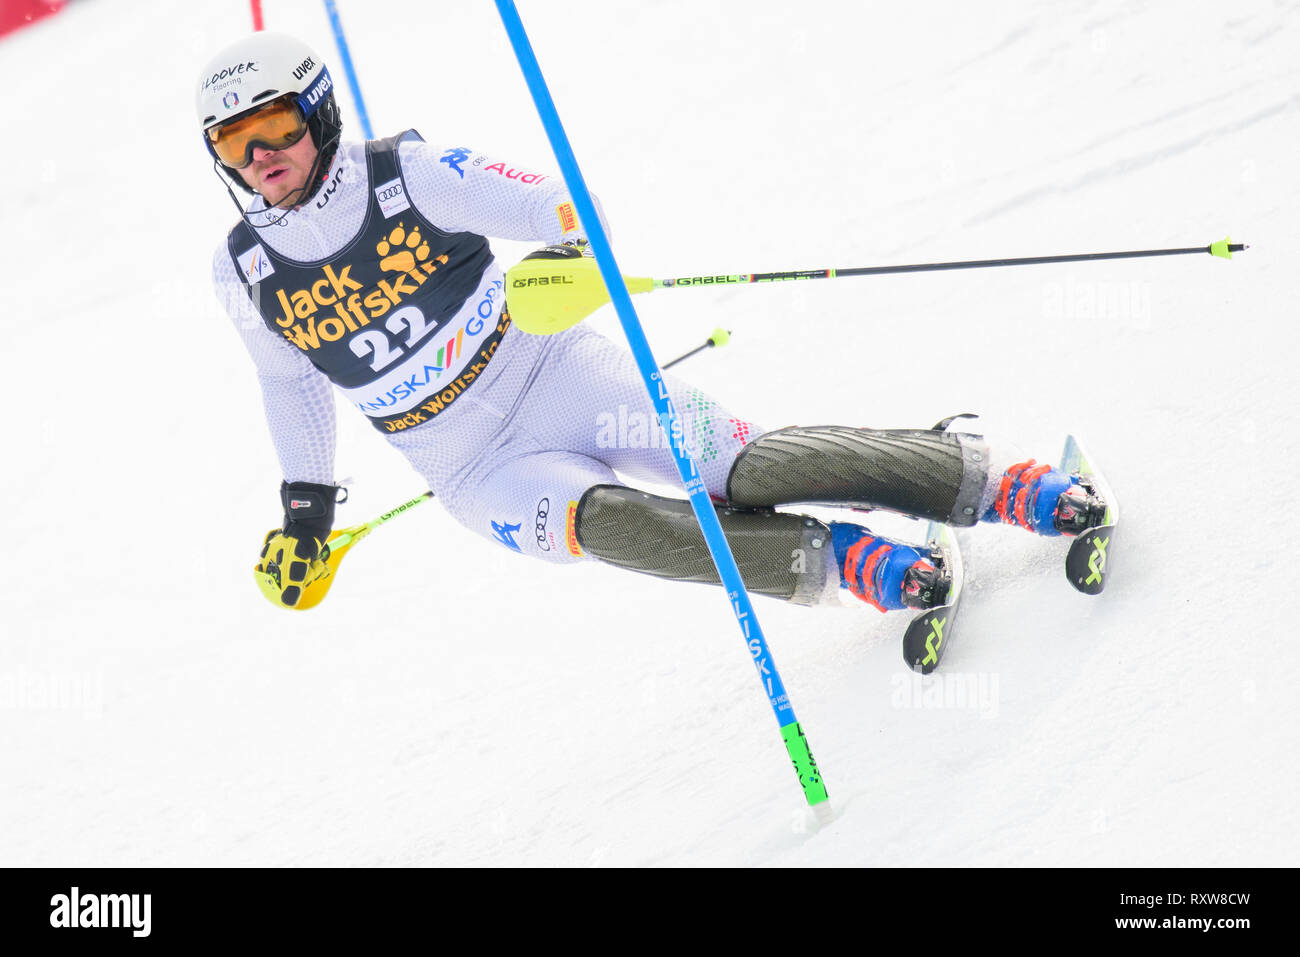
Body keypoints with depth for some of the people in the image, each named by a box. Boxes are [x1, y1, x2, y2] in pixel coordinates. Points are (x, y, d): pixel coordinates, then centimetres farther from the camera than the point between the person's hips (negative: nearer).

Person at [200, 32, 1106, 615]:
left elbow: (560, 207, -10)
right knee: (596, 523, -31)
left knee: (745, 467, -20)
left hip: (551, 371, -2)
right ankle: (833, 561, -24)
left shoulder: (411, 174, -11)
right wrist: (306, 507, 19)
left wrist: (570, 257, -32)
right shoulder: (246, 271, -1)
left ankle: (980, 473, -8)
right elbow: (293, 382, 18)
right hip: (478, 470, 2)